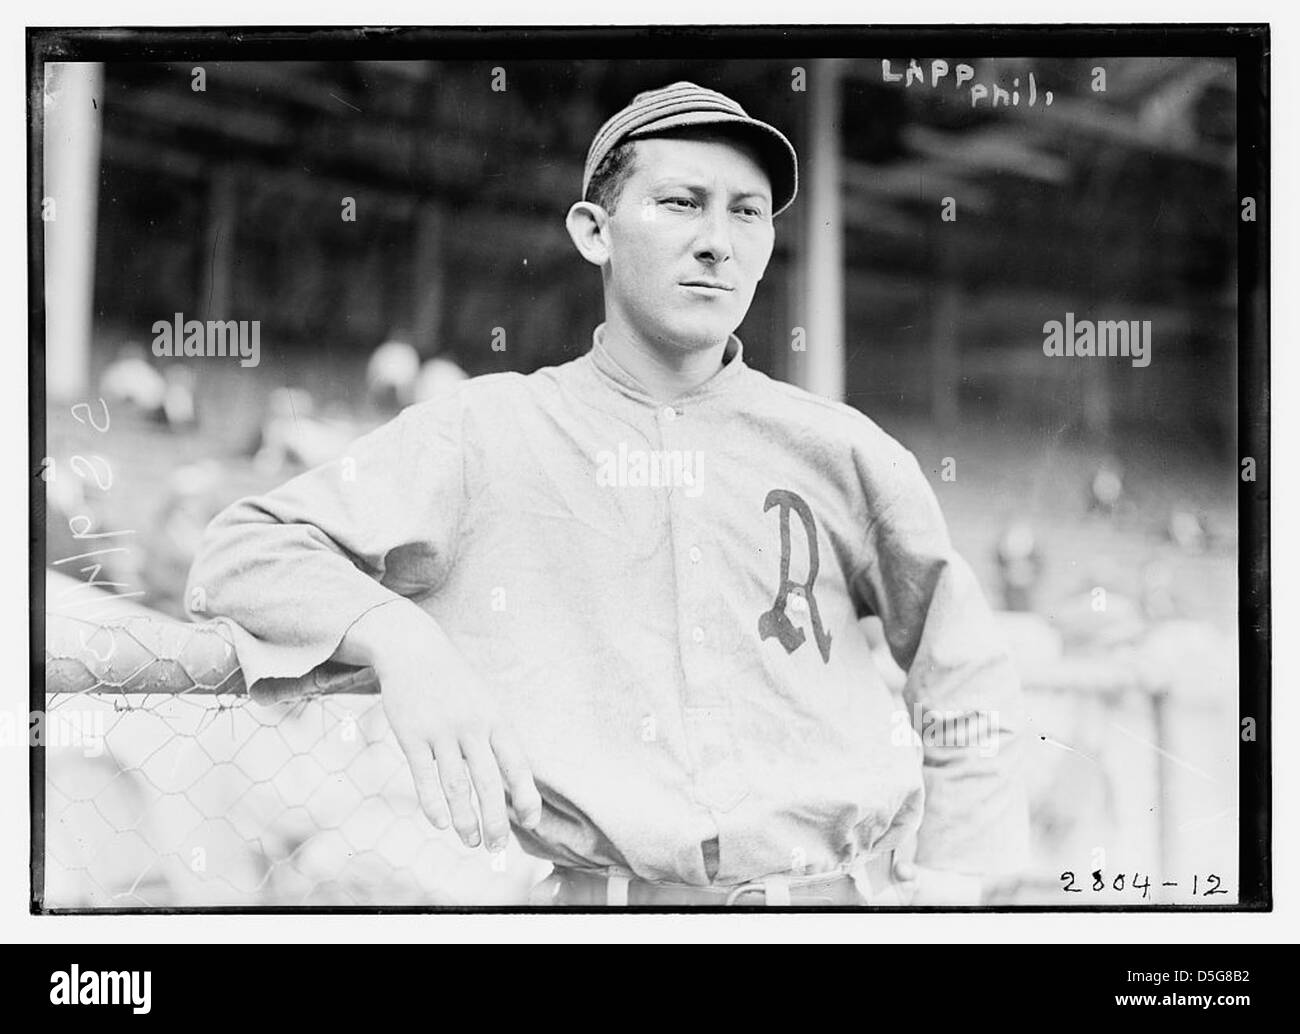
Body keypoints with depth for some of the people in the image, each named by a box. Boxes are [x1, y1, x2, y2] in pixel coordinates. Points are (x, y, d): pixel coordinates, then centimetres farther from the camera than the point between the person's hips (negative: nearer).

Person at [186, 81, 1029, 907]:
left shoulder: (838, 452, 7)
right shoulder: (486, 432, 3)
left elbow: (968, 691, 13)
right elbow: (244, 553, 1)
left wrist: (942, 888, 1)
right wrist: (399, 639, -17)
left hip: (848, 885, 0)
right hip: (596, 890, 0)